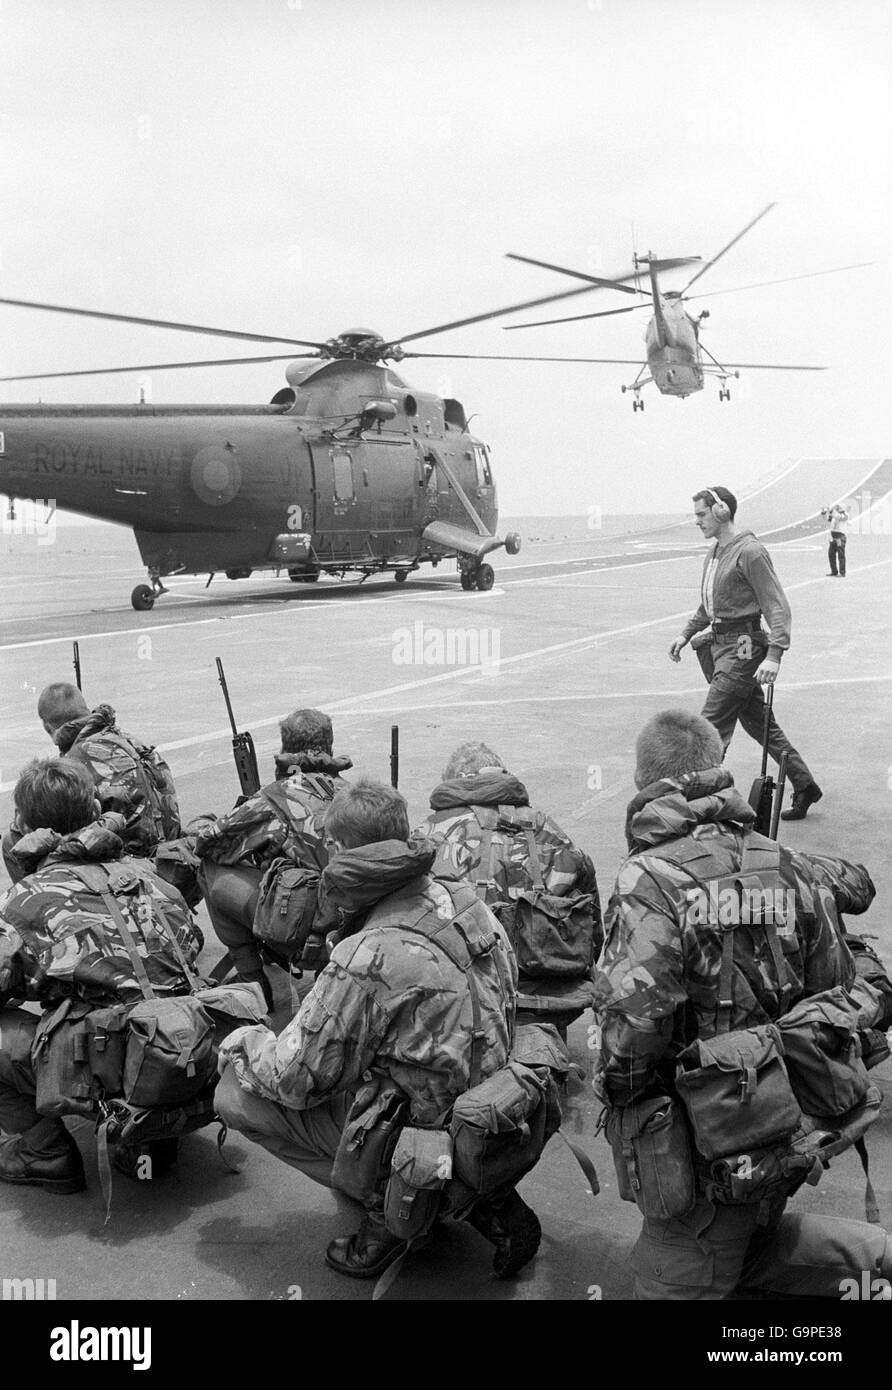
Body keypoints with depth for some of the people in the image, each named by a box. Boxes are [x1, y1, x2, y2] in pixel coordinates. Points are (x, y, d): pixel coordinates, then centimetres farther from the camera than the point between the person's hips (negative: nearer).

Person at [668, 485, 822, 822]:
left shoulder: (750, 552, -14)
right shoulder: (715, 553, 13)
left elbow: (777, 607, -18)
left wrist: (774, 655, -27)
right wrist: (686, 633, 14)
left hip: (742, 646, -9)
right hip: (718, 644, 9)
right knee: (760, 724, 16)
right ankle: (804, 787, 27)